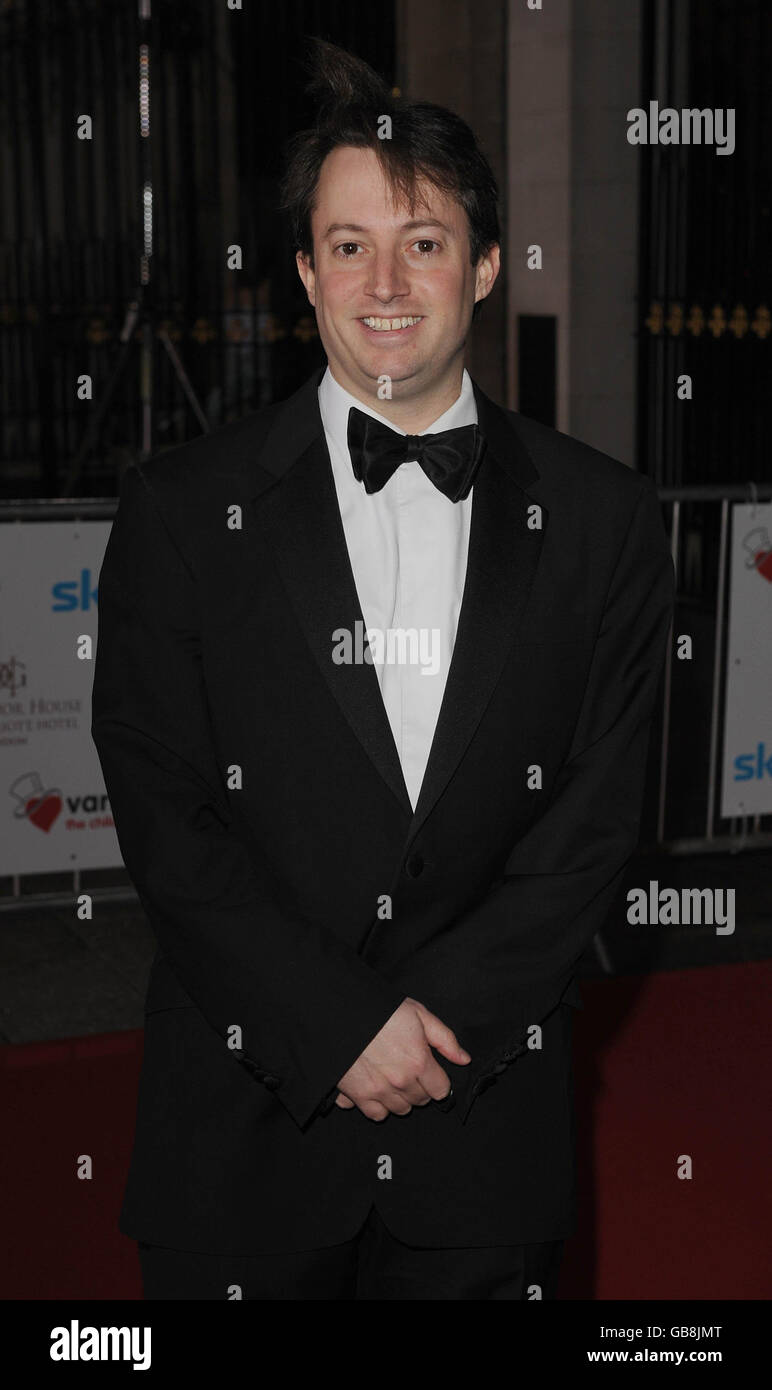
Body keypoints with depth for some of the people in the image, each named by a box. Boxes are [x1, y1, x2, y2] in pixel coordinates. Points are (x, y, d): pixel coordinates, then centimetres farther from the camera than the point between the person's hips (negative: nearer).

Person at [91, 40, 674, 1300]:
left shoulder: (602, 519, 0)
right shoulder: (183, 509, -3)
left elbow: (598, 815, -2)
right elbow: (163, 815, -6)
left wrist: (440, 1015, -11)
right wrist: (343, 1025, -13)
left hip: (492, 1117, 1)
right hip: (245, 1115, 0)